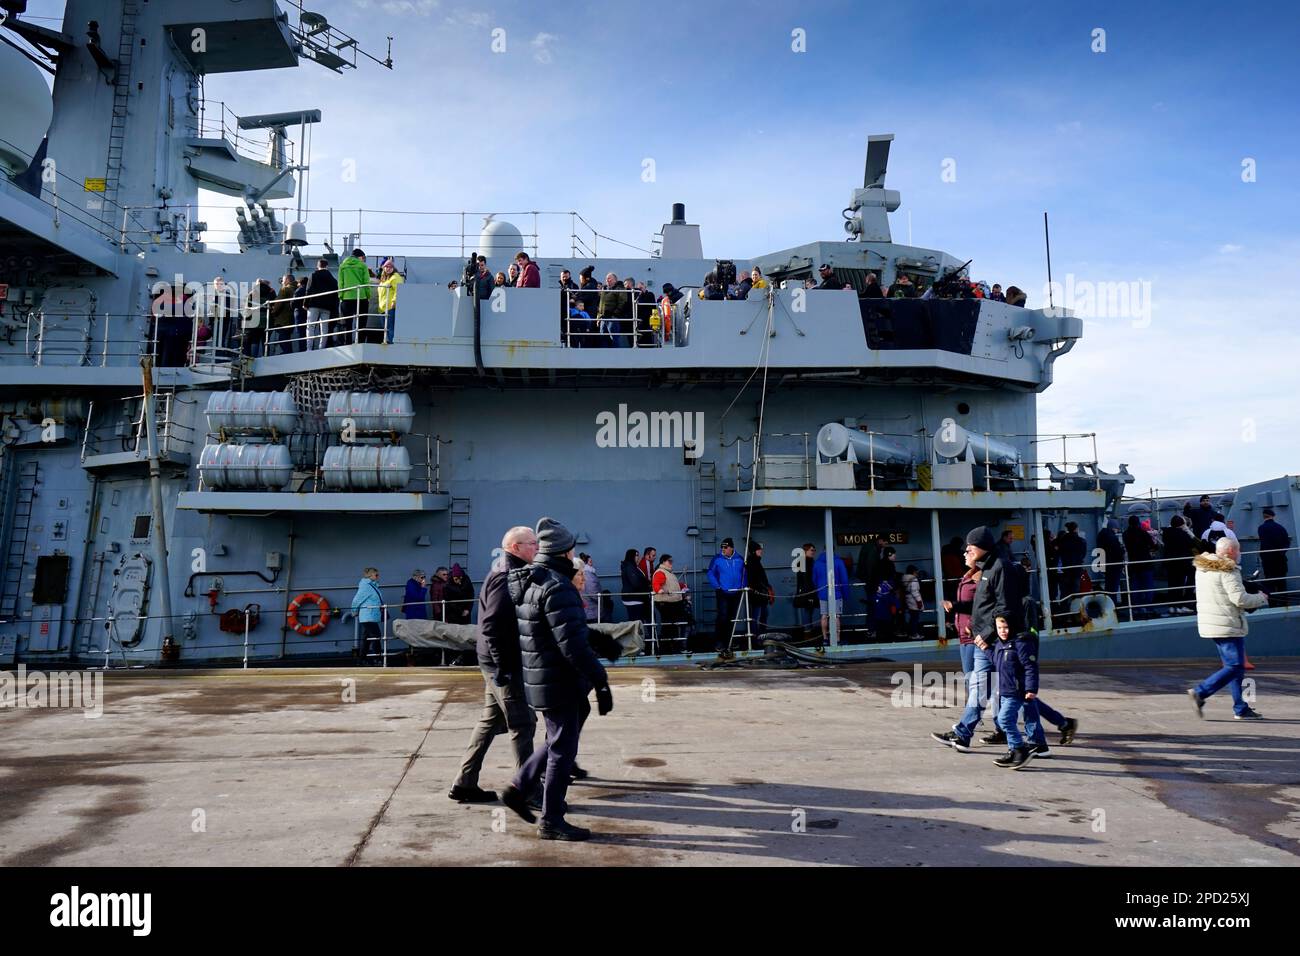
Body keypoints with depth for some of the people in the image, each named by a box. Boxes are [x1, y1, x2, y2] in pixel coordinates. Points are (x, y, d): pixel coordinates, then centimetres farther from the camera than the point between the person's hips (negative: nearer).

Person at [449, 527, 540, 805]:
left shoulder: (511, 573, 16)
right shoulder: (505, 576, -16)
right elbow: (492, 625, -24)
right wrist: (503, 666, -24)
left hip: (498, 663, 10)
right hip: (504, 664, -10)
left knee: (490, 721, 15)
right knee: (522, 723, -3)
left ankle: (465, 784, 23)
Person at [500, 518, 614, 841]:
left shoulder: (525, 582, 8)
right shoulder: (557, 587, -22)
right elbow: (573, 644, -27)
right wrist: (600, 681, -22)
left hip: (537, 678, 9)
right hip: (558, 681, -9)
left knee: (559, 741, 24)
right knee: (562, 749, 4)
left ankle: (518, 787, 24)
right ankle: (551, 821, 14)